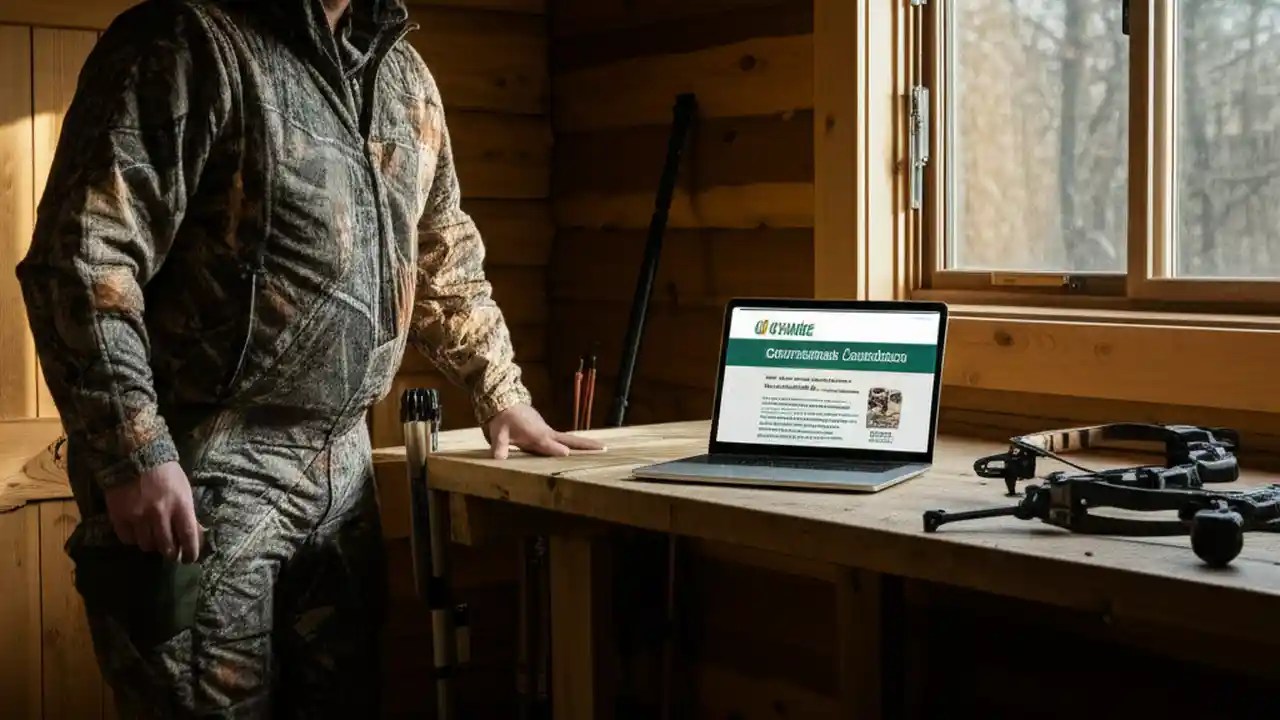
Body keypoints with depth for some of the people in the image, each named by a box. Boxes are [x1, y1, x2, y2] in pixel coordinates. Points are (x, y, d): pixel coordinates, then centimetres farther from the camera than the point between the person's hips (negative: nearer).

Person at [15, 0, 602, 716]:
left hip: (339, 464, 7)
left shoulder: (405, 76, 13)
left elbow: (446, 257, 24)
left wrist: (503, 397, 22)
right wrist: (134, 455, -24)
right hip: (198, 469, -7)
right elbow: (81, 257, -18)